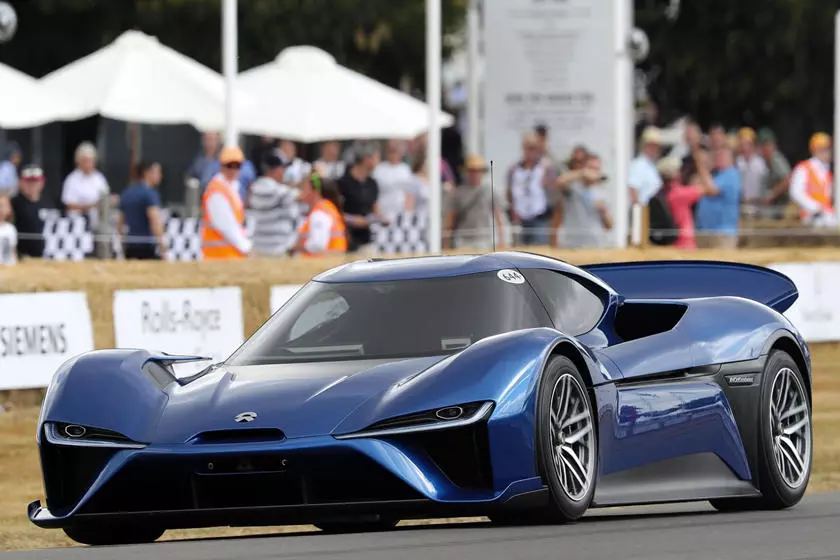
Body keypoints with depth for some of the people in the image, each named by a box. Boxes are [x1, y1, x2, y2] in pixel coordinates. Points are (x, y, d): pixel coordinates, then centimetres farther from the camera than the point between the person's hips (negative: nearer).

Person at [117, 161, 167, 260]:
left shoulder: (126, 194, 15)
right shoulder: (150, 193, -10)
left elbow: (119, 223, 20)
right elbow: (155, 221, -19)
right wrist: (162, 245, -20)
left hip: (130, 245, 8)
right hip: (147, 245, -8)